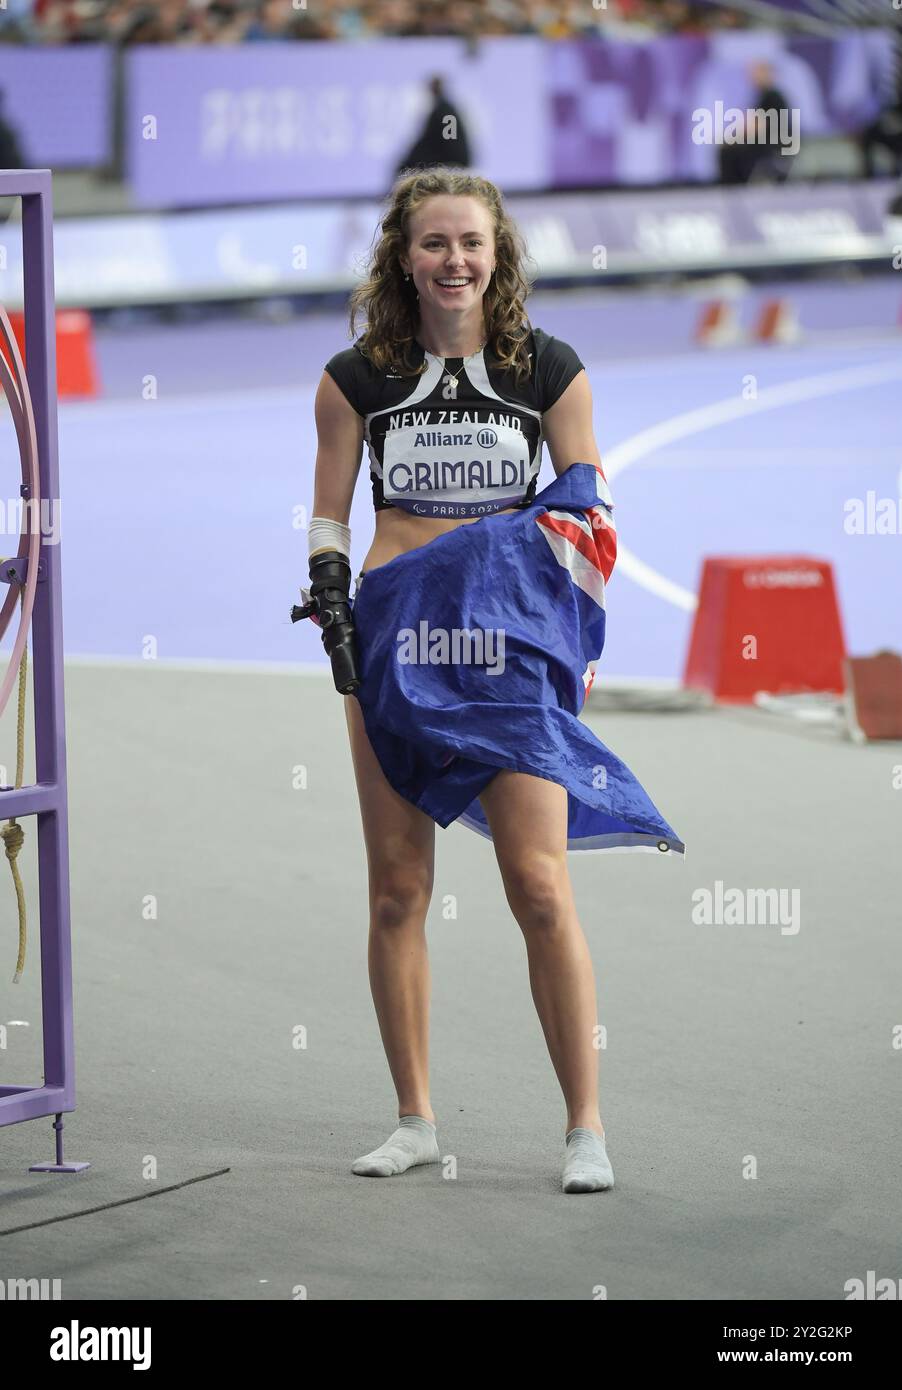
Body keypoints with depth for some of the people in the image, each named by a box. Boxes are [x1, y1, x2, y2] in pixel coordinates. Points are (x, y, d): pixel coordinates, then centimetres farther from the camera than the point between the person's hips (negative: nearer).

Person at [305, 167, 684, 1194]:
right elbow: (328, 513, 13)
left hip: (511, 639, -1)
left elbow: (589, 510, 13)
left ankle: (585, 1127, -2)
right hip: (395, 636, 1)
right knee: (398, 890, 3)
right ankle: (415, 1119, 14)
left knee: (540, 888, -9)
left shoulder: (550, 369, 6)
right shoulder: (356, 377, 6)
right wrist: (326, 577, -5)